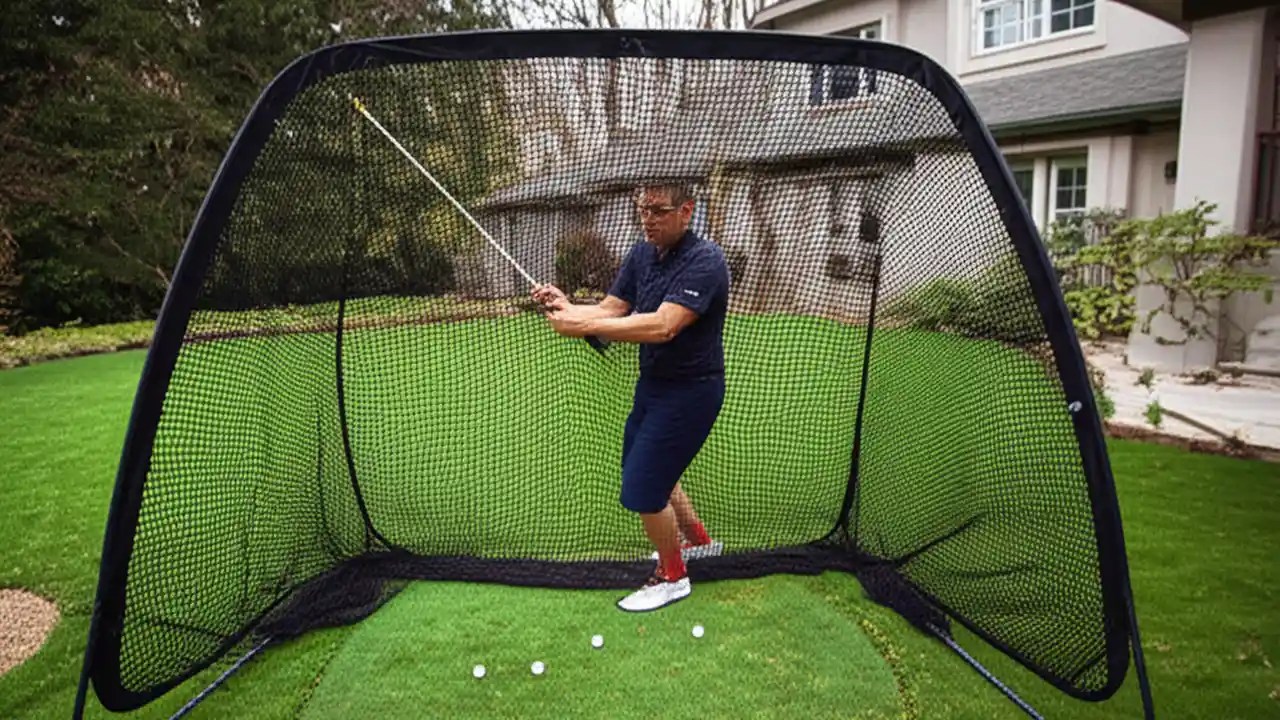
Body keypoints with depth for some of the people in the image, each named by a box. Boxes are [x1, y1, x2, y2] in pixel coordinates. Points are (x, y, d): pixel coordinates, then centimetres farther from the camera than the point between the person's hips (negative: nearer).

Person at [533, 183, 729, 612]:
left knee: (643, 489, -4)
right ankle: (699, 541, 45)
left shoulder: (704, 262, -24)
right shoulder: (642, 254, 2)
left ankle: (672, 577, 21)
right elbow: (609, 311, -3)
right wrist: (568, 308, -24)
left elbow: (662, 326, -35)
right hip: (652, 384, 9)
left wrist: (584, 325, -40)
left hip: (690, 391, -9)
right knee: (649, 472, 23)